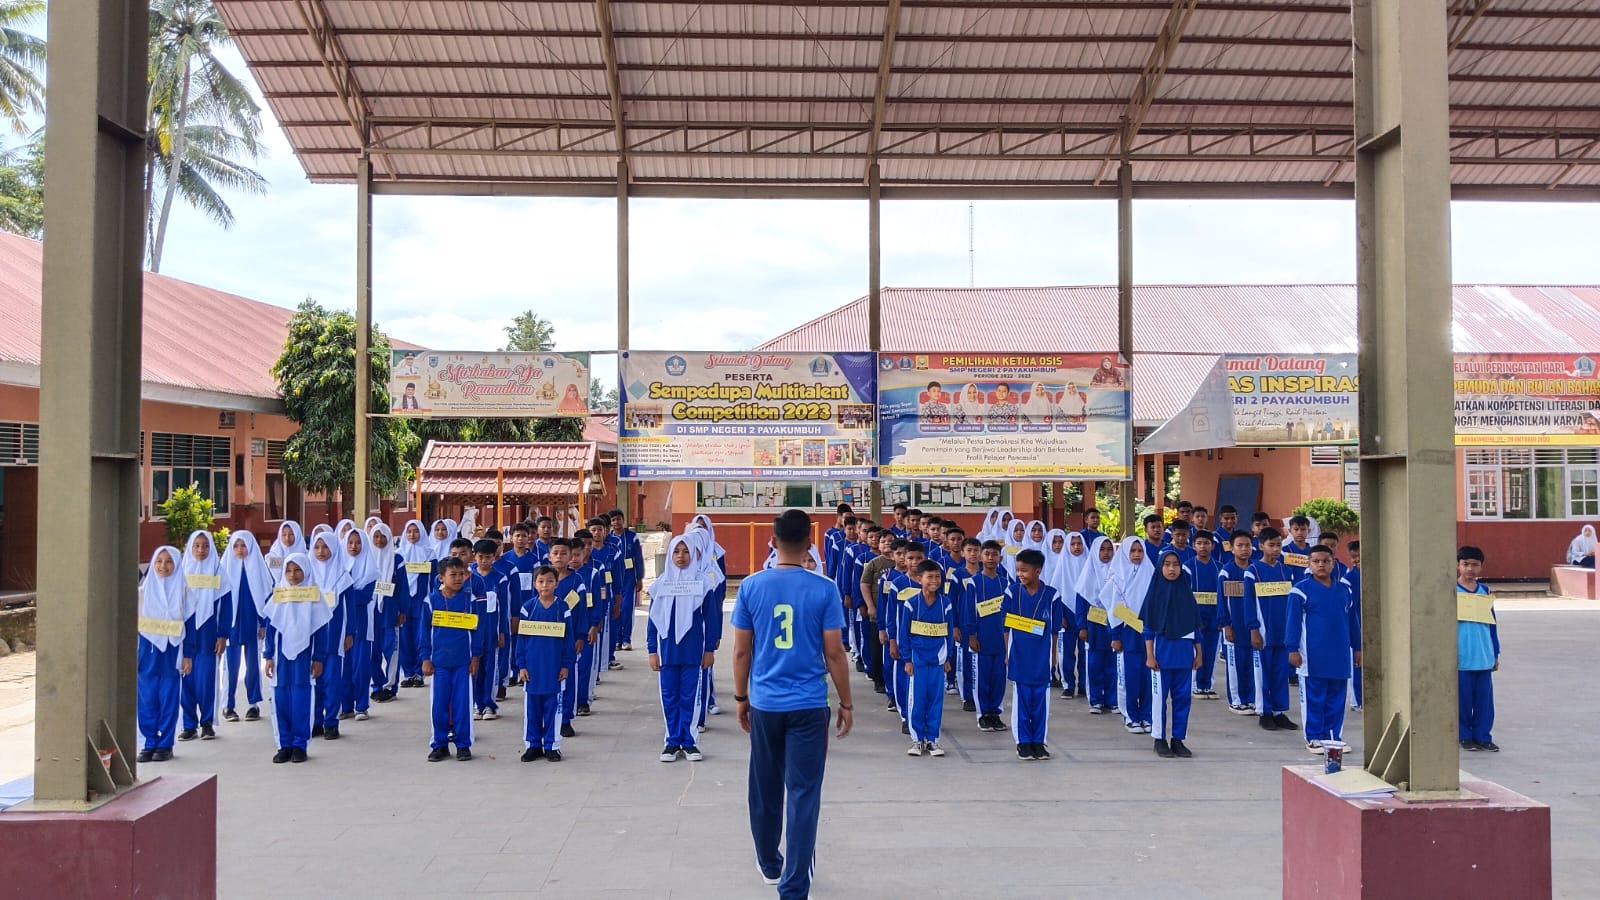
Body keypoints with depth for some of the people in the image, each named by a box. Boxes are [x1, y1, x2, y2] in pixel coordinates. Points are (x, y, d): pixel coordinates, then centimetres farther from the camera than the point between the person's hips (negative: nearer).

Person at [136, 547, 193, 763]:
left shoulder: (182, 591, 2)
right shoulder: (143, 591, 6)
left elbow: (189, 625, 3)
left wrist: (188, 655, -1)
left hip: (172, 653, -2)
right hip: (147, 652, 2)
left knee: (168, 699, 1)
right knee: (146, 700, 2)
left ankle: (165, 745, 9)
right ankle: (149, 743, 11)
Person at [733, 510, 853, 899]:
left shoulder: (751, 586, -3)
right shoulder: (823, 590, -8)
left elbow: (742, 651, 2)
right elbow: (834, 653, -6)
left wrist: (741, 698, 14)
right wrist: (846, 703, 6)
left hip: (764, 704, 2)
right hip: (809, 706, -2)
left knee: (765, 789, 19)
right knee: (803, 795, 2)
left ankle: (770, 864, 37)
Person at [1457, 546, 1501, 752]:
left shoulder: (1485, 592, 9)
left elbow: (1492, 624, 14)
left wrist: (1495, 654, 14)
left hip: (1483, 658, 4)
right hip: (1461, 659, -4)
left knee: (1484, 699, 6)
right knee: (1462, 699, 2)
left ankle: (1483, 736, 15)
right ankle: (1465, 736, 14)